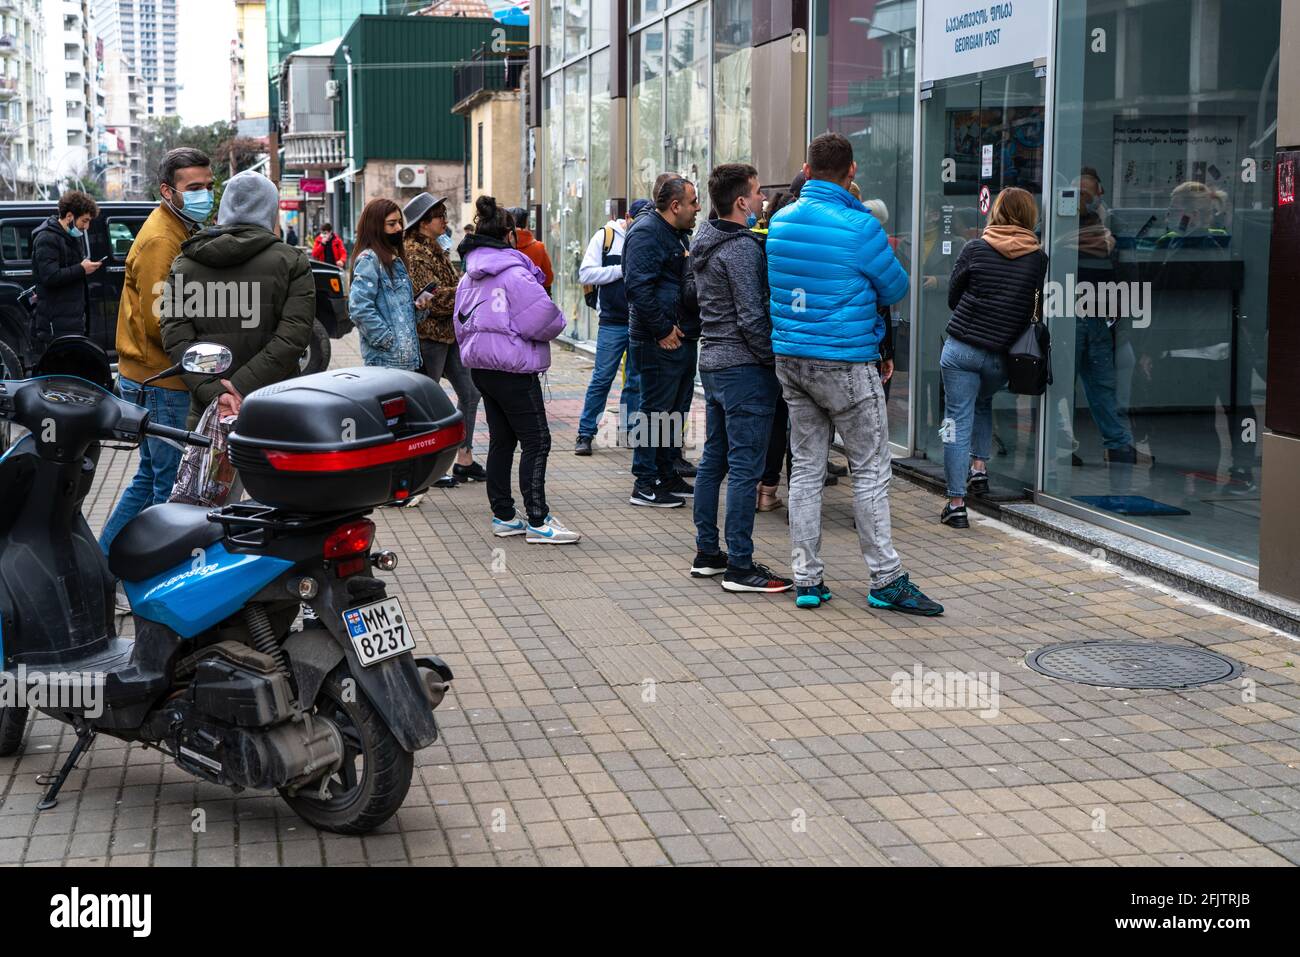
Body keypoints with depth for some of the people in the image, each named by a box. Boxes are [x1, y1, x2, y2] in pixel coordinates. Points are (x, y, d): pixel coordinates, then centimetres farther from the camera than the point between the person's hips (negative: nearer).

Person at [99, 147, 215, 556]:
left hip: (153, 380, 10)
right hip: (161, 383, -10)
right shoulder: (160, 240, -17)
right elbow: (160, 325, -21)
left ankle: (102, 559, 28)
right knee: (174, 488, -2)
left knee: (150, 479, 19)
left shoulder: (183, 231, 16)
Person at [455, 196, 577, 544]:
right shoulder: (514, 272, -16)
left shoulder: (469, 277, 12)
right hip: (514, 370, -9)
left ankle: (503, 515, 17)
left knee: (501, 441, 14)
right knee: (536, 441, -5)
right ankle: (537, 521, -6)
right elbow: (543, 318, -19)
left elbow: (461, 323, 17)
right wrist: (556, 323, 0)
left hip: (481, 367, 9)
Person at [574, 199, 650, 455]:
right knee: (602, 378, -1)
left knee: (637, 381, 8)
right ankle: (585, 434, 7)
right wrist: (622, 270, -11)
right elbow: (586, 274, -6)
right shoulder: (605, 236, 2)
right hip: (613, 321, -3)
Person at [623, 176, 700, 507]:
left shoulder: (674, 234, 18)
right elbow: (638, 287, -23)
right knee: (655, 410, -5)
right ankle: (645, 484, 1)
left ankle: (667, 475, 26)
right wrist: (662, 330, -21)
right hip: (658, 342, -10)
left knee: (673, 411, 16)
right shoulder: (645, 233, -14)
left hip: (678, 339, 10)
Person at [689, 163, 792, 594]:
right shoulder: (742, 248, -16)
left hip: (712, 361, 10)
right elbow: (752, 317, -20)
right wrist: (775, 359, -11)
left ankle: (707, 553, 21)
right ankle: (740, 566, -4)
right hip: (744, 366, -10)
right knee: (745, 468, -6)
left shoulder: (704, 243, 13)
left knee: (713, 461, 14)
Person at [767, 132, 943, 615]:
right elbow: (895, 288, -3)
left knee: (806, 468, 11)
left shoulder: (780, 222, 5)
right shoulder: (859, 227, -14)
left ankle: (807, 580, 12)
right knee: (870, 471, 3)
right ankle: (886, 580, 7)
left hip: (789, 359, 6)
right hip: (845, 364, -6)